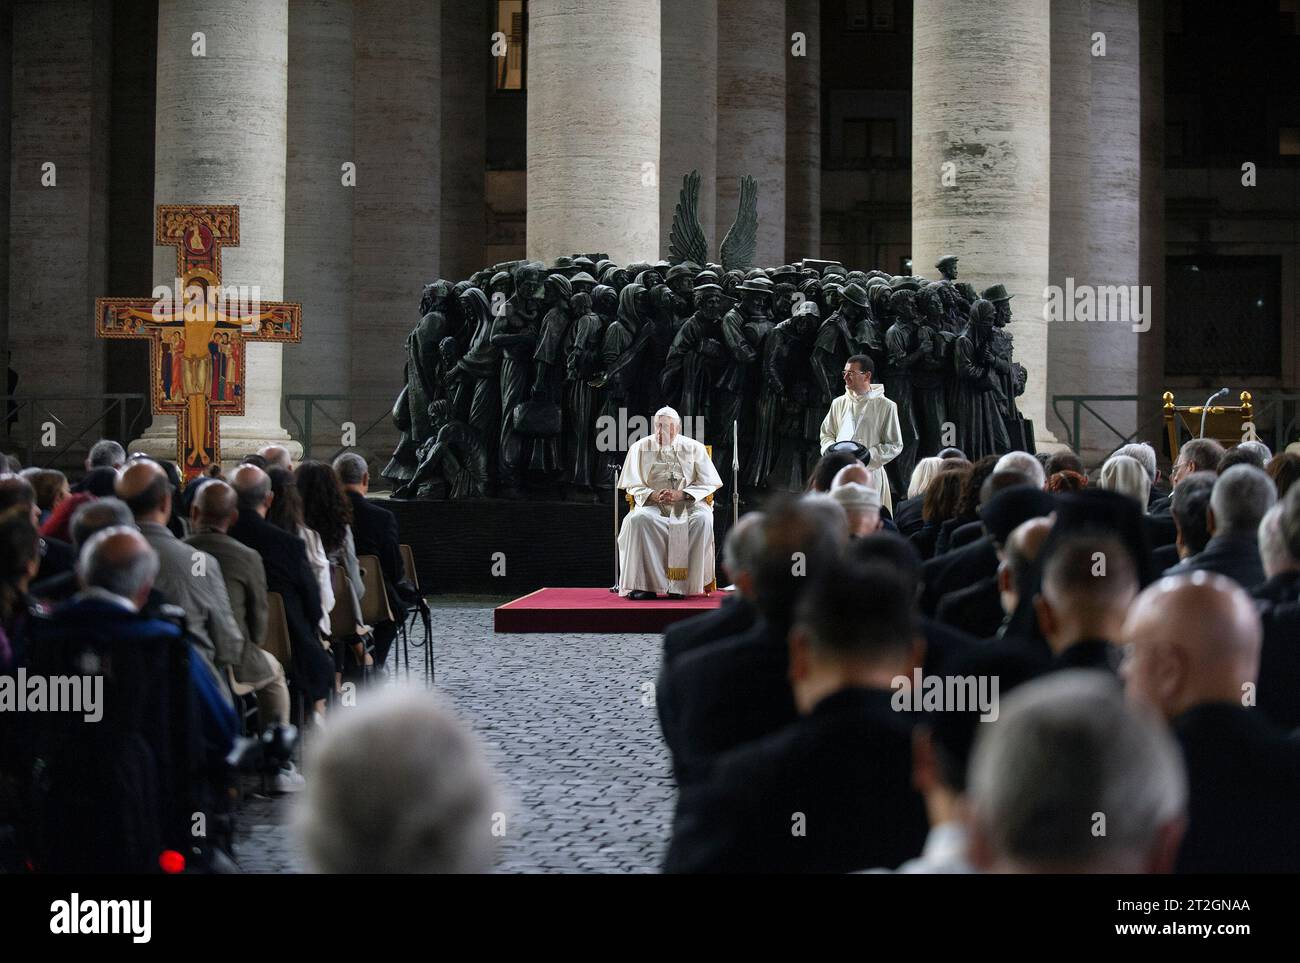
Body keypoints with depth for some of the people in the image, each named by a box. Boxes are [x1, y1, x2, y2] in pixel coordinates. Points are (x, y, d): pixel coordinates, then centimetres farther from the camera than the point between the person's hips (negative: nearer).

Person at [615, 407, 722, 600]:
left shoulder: (694, 448, 6)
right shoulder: (640, 448, 8)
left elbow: (708, 484, 2)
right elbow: (633, 485, 7)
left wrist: (680, 494, -14)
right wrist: (653, 495, -14)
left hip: (688, 504, 0)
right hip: (653, 504, 0)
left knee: (702, 519, -34)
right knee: (638, 519, -34)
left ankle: (681, 584, -31)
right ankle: (644, 583, -33)